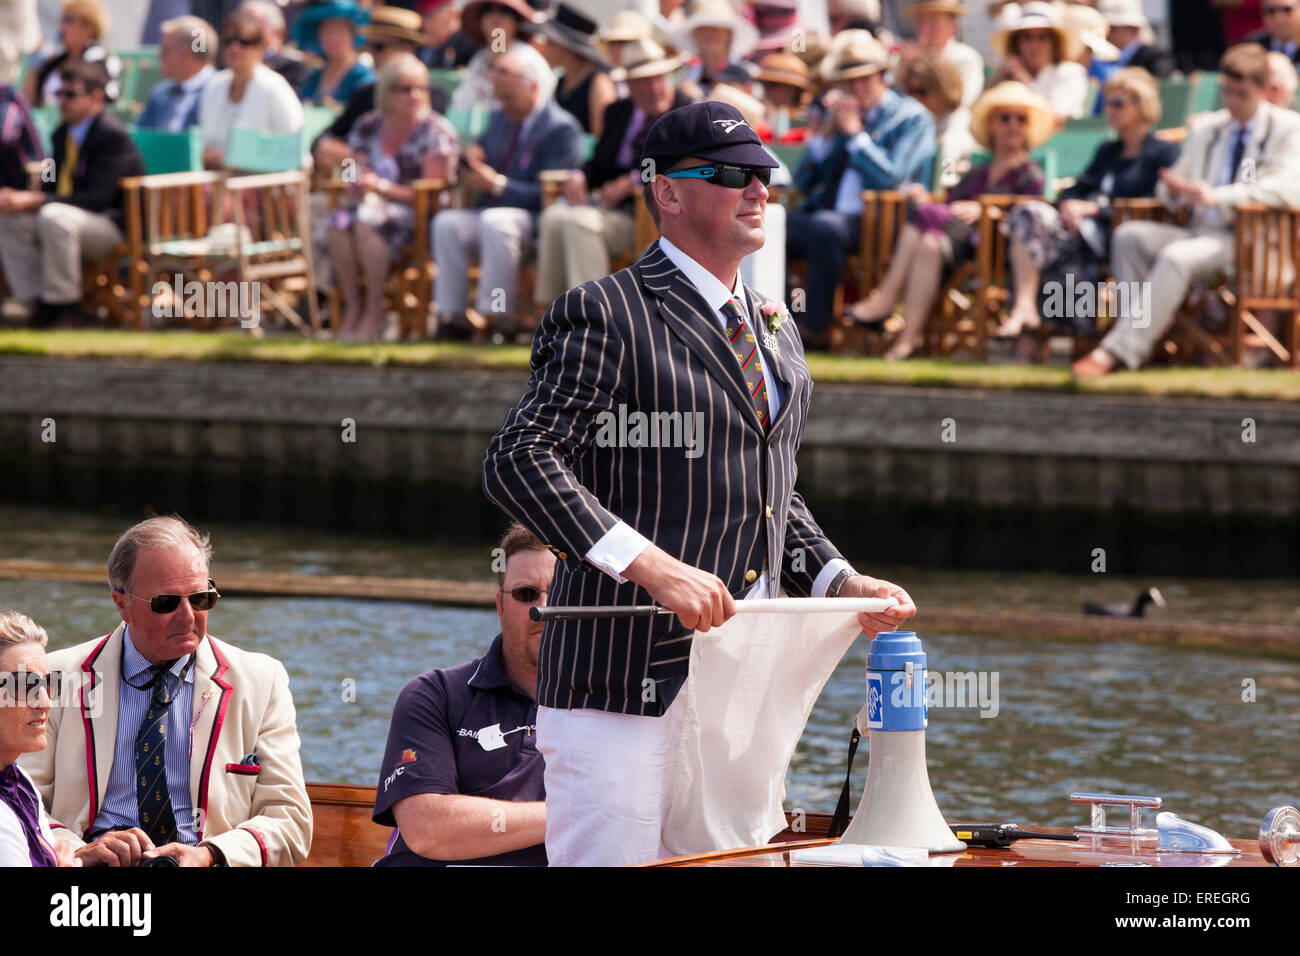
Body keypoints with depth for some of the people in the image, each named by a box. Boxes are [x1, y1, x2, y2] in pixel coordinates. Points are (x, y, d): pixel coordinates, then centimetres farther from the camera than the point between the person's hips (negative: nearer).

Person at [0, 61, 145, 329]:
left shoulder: (113, 136, -17)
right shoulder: (62, 134, 11)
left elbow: (98, 199, -25)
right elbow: (52, 186, 15)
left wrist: (36, 200, -29)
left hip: (115, 225, -9)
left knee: (54, 216, -35)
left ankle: (63, 304, -22)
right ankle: (40, 301, -7)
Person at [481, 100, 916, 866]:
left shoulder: (779, 335, 20)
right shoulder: (605, 315, -6)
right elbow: (518, 460, -16)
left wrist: (842, 582, 10)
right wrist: (648, 563, -25)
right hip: (630, 679, -8)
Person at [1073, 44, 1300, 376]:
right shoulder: (1204, 127, 21)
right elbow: (1174, 191, 25)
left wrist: (1219, 196, -22)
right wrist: (1173, 189, -3)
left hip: (1248, 237, -6)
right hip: (1199, 230, 6)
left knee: (1176, 257, -34)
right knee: (1129, 235, -20)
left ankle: (1119, 351, -38)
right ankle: (1148, 325, -26)